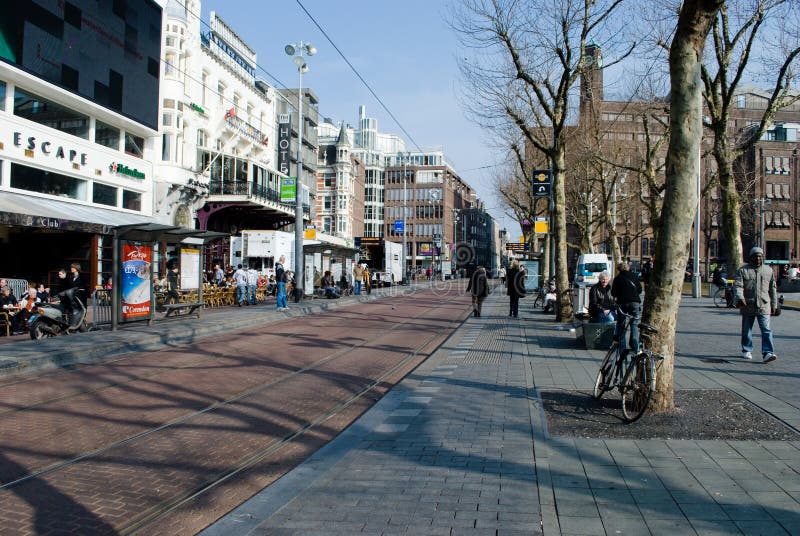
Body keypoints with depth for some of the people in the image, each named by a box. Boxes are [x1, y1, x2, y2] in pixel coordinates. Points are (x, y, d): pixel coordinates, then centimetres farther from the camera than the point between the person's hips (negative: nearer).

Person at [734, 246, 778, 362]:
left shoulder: (769, 270, 12)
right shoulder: (743, 270, 3)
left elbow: (773, 289, 16)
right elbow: (738, 285, -8)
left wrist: (774, 305, 15)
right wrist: (739, 297, -26)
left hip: (764, 306, 1)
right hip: (747, 306, -1)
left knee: (766, 330, -10)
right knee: (746, 330, 11)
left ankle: (767, 353, -15)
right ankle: (746, 351, 25)